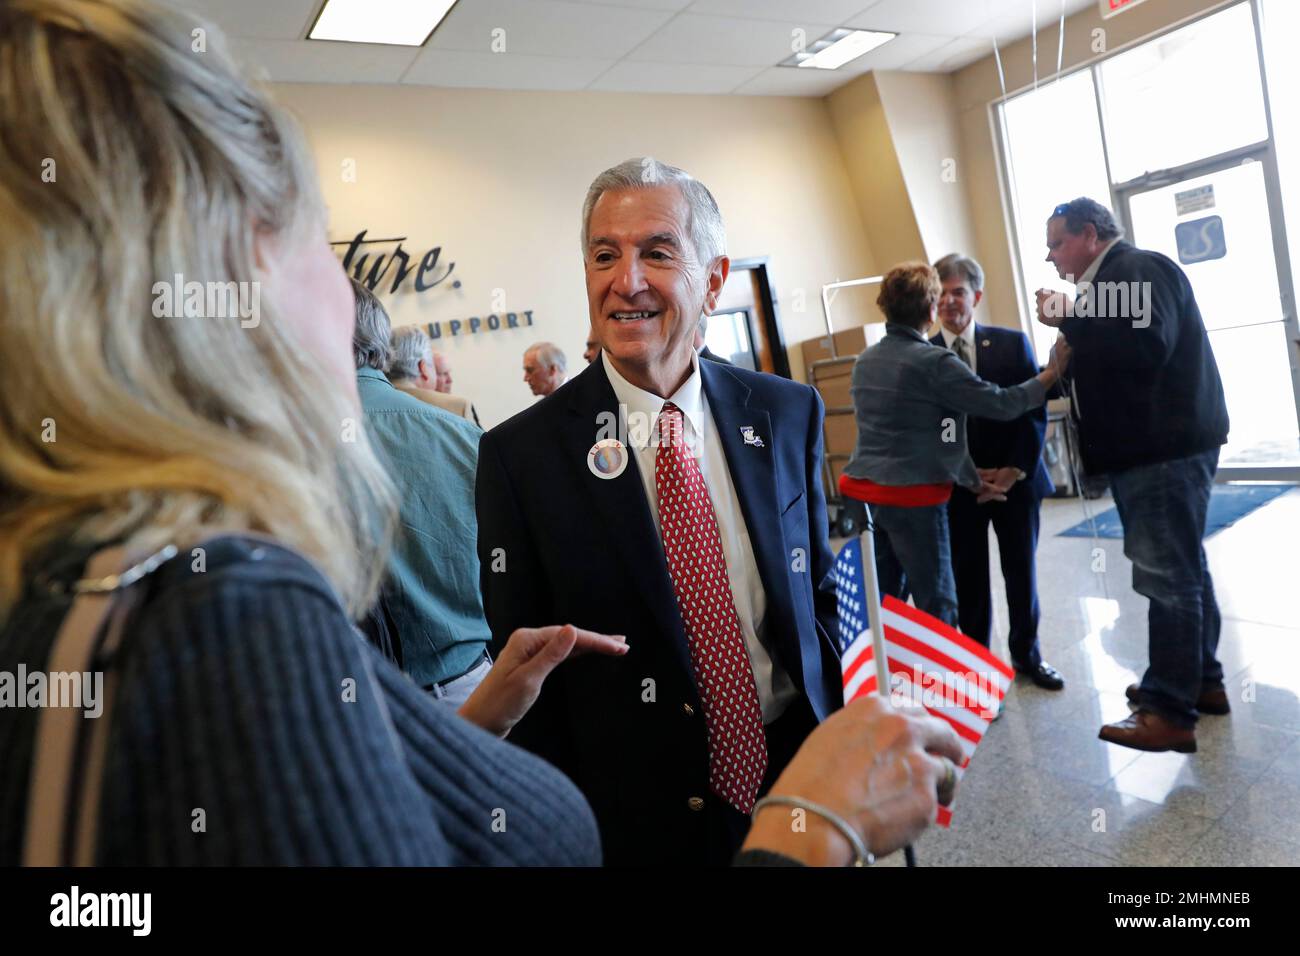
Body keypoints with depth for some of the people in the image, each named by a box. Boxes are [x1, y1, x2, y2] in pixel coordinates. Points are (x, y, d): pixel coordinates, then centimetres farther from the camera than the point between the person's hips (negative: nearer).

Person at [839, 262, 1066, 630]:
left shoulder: (864, 362, 11)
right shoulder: (935, 362, -12)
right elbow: (1003, 404, -6)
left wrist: (972, 479, 23)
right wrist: (1051, 374, 12)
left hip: (863, 491, 7)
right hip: (913, 499, -7)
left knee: (883, 601, 15)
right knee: (936, 606, 3)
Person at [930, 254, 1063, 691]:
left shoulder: (1012, 343, 1)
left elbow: (1035, 410, -1)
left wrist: (1016, 469, -11)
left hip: (1015, 479, 1)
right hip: (957, 485, -1)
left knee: (1021, 573, 13)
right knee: (968, 581, 6)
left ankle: (1027, 654, 32)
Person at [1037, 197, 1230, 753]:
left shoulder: (1137, 269, -12)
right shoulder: (1114, 278, 17)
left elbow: (1146, 346, -29)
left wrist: (1069, 321, -20)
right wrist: (1071, 325, 5)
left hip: (1165, 448, -10)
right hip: (1152, 448, 10)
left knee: (1166, 577, -7)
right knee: (1182, 571, 16)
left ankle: (1170, 711, 0)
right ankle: (1201, 680, 28)